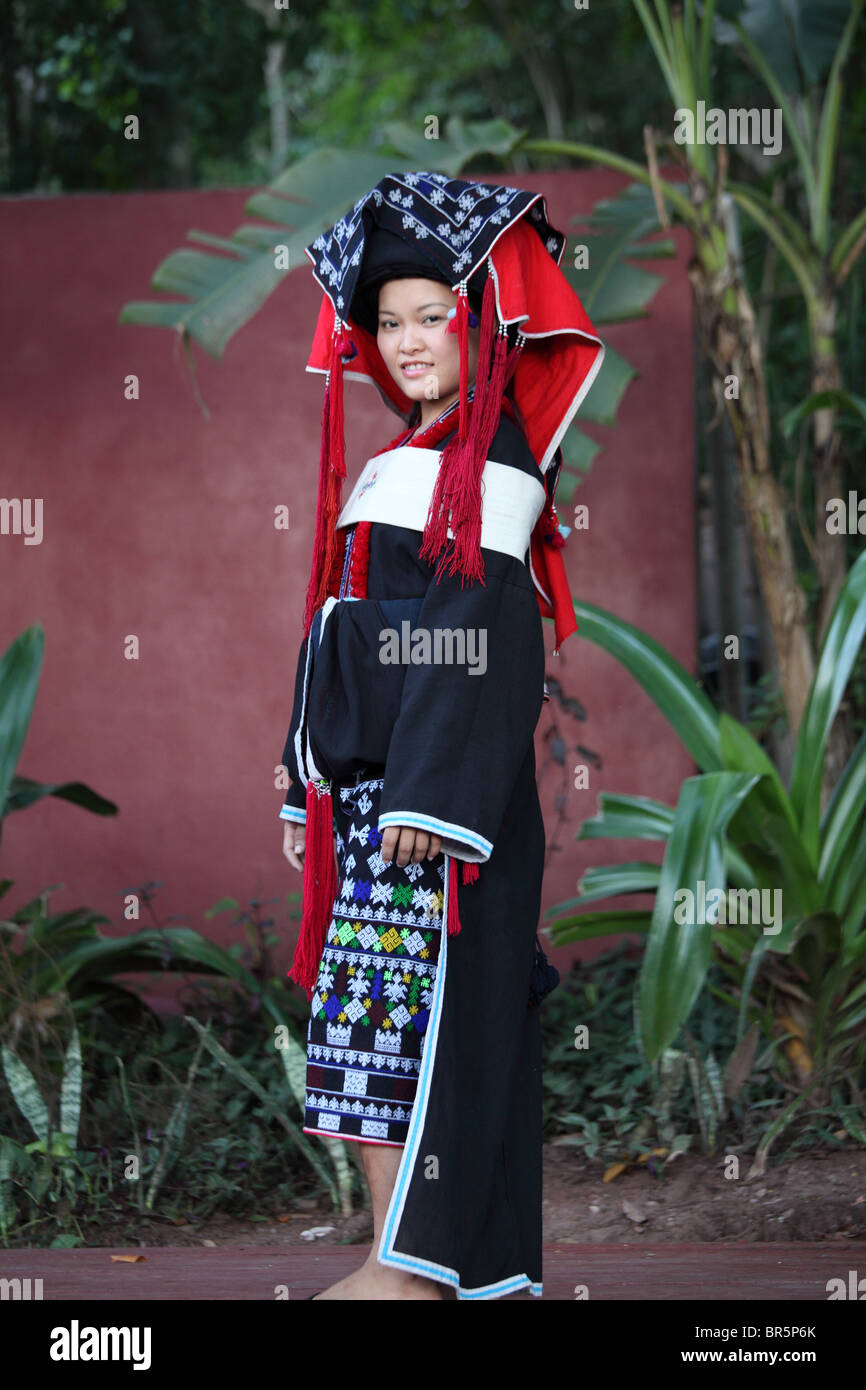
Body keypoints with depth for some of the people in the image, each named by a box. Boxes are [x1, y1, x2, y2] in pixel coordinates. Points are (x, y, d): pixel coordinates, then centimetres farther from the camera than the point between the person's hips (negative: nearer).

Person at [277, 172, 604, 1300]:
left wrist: (434, 793, -21)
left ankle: (415, 1264, -5)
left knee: (419, 1007, -8)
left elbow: (489, 640, -15)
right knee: (373, 1015, 7)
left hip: (446, 785, -9)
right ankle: (414, 1253, 11)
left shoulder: (495, 466, -7)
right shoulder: (388, 468, 20)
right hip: (368, 783, 9)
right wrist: (310, 787, 19)